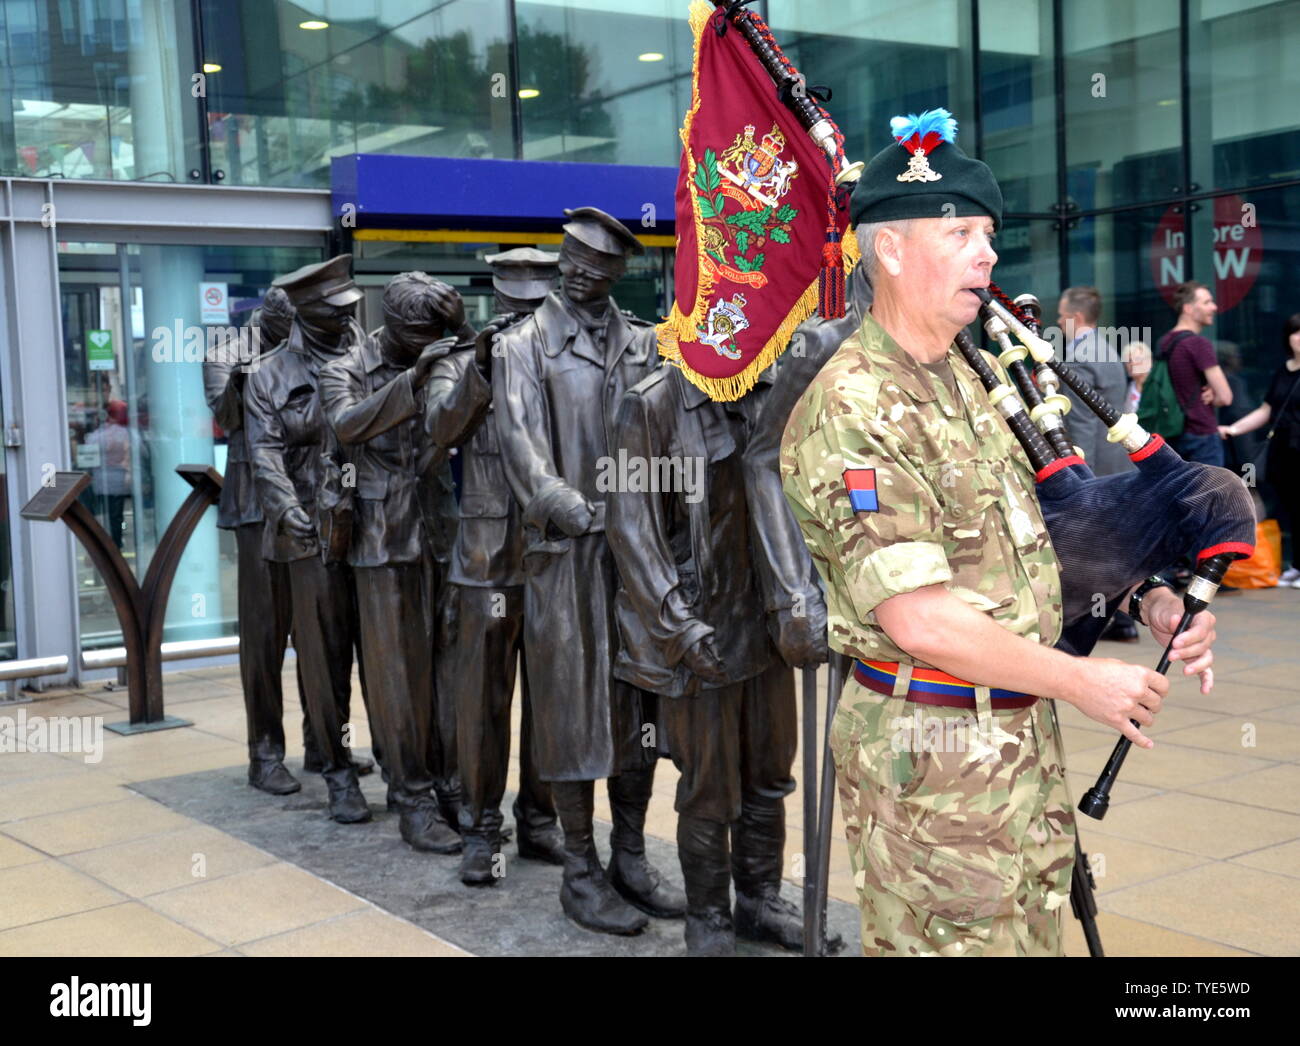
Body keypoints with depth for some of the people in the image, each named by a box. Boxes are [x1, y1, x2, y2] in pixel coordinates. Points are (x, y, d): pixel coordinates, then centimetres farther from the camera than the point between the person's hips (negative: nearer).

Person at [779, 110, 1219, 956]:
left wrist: (1151, 598, 1)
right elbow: (918, 618, -25)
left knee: (1035, 932, 19)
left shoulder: (974, 380, 10)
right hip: (930, 756, -9)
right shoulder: (852, 412, -19)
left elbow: (1033, 529, 17)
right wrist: (1081, 681, -17)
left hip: (1026, 736, 9)